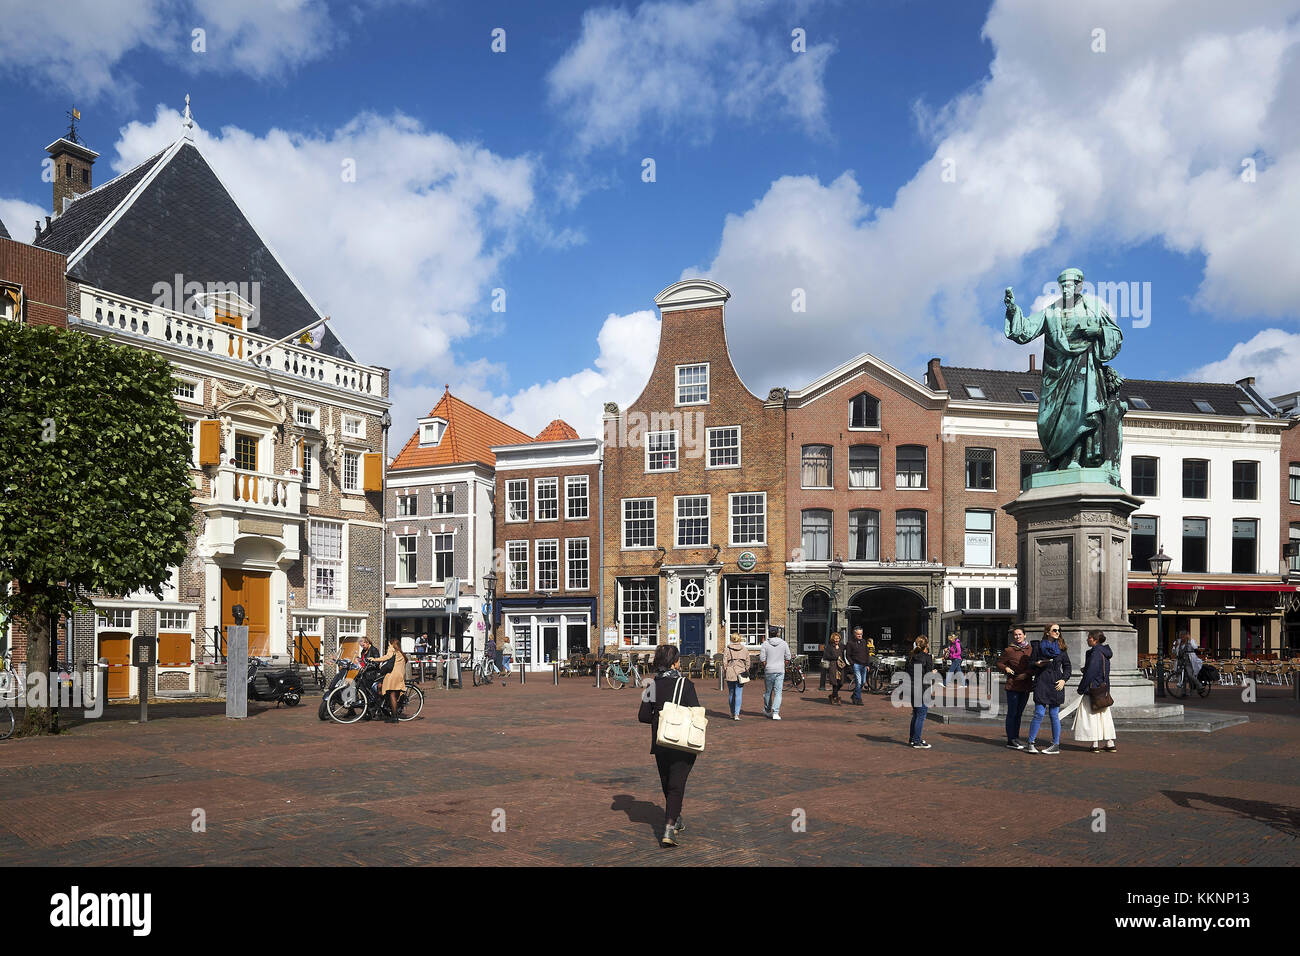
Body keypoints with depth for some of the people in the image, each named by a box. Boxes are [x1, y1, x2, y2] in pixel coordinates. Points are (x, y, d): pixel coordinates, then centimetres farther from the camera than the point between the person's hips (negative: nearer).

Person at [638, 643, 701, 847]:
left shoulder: (653, 685, -1)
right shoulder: (685, 684, -12)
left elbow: (643, 716, 0)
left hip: (660, 743, 4)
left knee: (667, 783, 20)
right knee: (676, 785, -1)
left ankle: (676, 820, 36)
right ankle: (669, 828, -14)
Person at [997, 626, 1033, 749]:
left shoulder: (1030, 649, 8)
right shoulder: (1009, 650, -4)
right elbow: (999, 663, 3)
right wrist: (1006, 668, -16)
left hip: (1025, 686, 5)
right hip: (1013, 686, -5)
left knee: (1019, 713, 13)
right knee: (1012, 713, -3)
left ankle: (1016, 738, 22)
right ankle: (1010, 740, 2)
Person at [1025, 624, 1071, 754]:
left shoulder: (1061, 648, 10)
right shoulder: (1039, 647, 4)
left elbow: (1067, 666, 14)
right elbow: (1030, 663, 9)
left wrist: (1064, 679, 0)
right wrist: (1037, 664, -13)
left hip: (1056, 684, 2)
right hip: (1041, 683, -2)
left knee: (1054, 715, 3)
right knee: (1039, 714, -8)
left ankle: (1056, 745, 11)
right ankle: (1030, 743, 0)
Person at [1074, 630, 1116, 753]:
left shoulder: (1095, 652, -16)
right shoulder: (1105, 652, 12)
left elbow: (1090, 672, -19)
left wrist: (1082, 688, -13)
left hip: (1093, 689, -9)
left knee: (1092, 715, -2)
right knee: (1105, 716, 13)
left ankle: (1095, 745, 0)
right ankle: (1110, 744, 15)